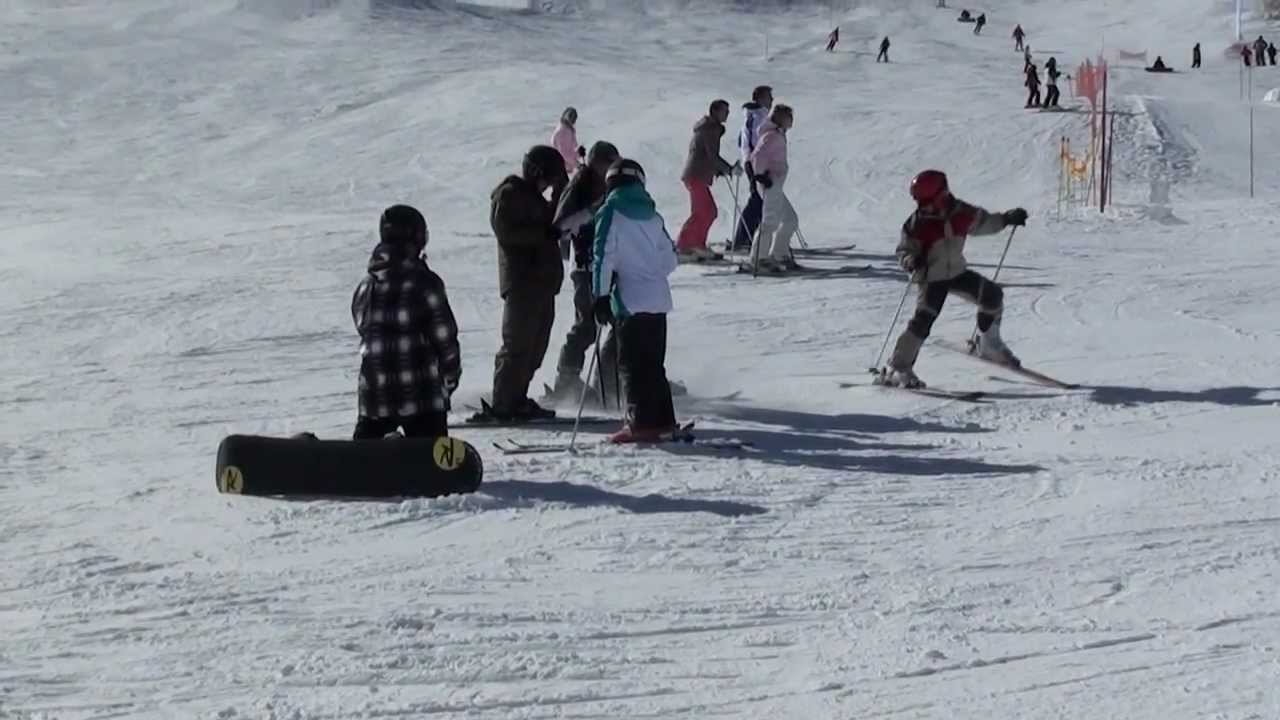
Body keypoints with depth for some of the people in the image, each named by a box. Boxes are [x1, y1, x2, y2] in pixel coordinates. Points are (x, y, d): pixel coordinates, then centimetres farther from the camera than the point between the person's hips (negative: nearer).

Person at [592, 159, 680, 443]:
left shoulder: (610, 213, -5)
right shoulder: (652, 214, 12)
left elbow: (603, 257, -11)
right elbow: (669, 259, 13)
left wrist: (601, 296, -8)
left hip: (631, 300, -6)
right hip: (659, 299, 6)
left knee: (632, 364, -3)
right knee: (654, 363, 14)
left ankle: (641, 422, -7)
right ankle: (662, 419, 15)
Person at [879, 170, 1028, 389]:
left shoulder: (961, 213, -8)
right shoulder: (918, 223, -18)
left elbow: (984, 222, 12)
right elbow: (903, 251, -12)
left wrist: (1006, 219, 2)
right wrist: (912, 261, -34)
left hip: (958, 272, 5)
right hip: (932, 279, -5)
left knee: (993, 295, 0)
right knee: (923, 319, -20)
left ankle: (989, 345, 21)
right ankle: (899, 369, -15)